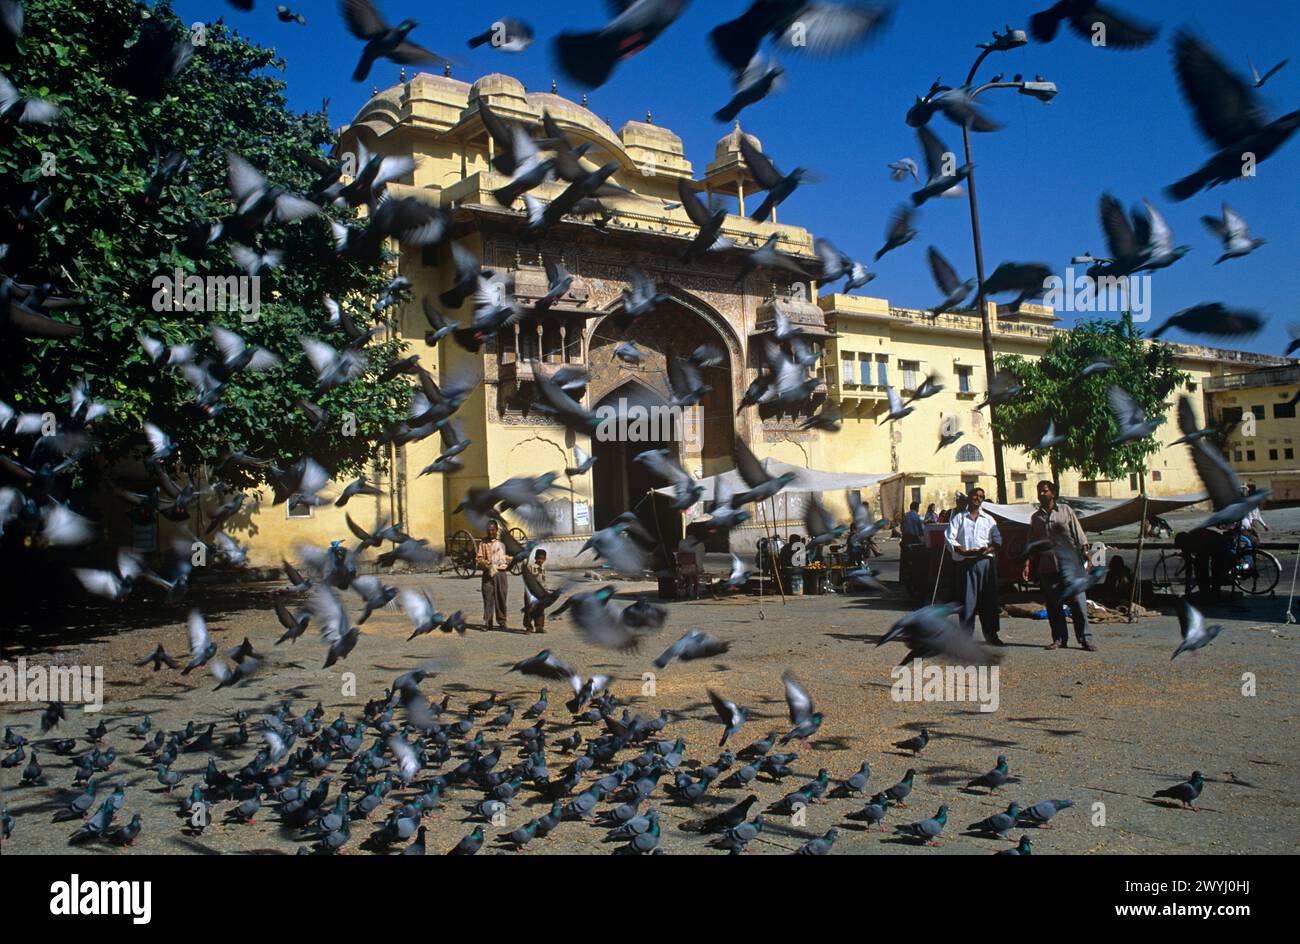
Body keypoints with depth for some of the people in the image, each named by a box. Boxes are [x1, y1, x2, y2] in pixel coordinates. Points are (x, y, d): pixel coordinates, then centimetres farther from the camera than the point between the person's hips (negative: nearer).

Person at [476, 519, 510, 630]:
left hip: (501, 572, 2)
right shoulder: (483, 543, 4)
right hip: (488, 573, -2)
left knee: (501, 598, 4)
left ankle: (501, 621, 12)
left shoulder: (501, 542, 9)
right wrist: (488, 564, -16)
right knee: (488, 598, -4)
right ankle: (487, 623, 0)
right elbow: (479, 558, 0)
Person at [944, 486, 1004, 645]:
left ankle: (991, 634, 11)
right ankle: (966, 635, 2)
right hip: (966, 562, -2)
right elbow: (950, 538, -1)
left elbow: (997, 540, 8)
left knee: (989, 599, 3)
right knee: (967, 599, -3)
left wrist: (988, 550, -13)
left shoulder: (988, 519, 17)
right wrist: (965, 552, -15)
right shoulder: (959, 518, 10)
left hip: (986, 561, 2)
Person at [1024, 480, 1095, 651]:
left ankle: (1085, 639, -1)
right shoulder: (1036, 517, 14)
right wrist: (1027, 564, 5)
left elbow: (1079, 535, 5)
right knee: (1053, 605, 3)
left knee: (1078, 602, -6)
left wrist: (1085, 554, -5)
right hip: (1047, 568, 3)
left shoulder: (1065, 510, 7)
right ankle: (1059, 639, 10)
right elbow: (1032, 544, 15)